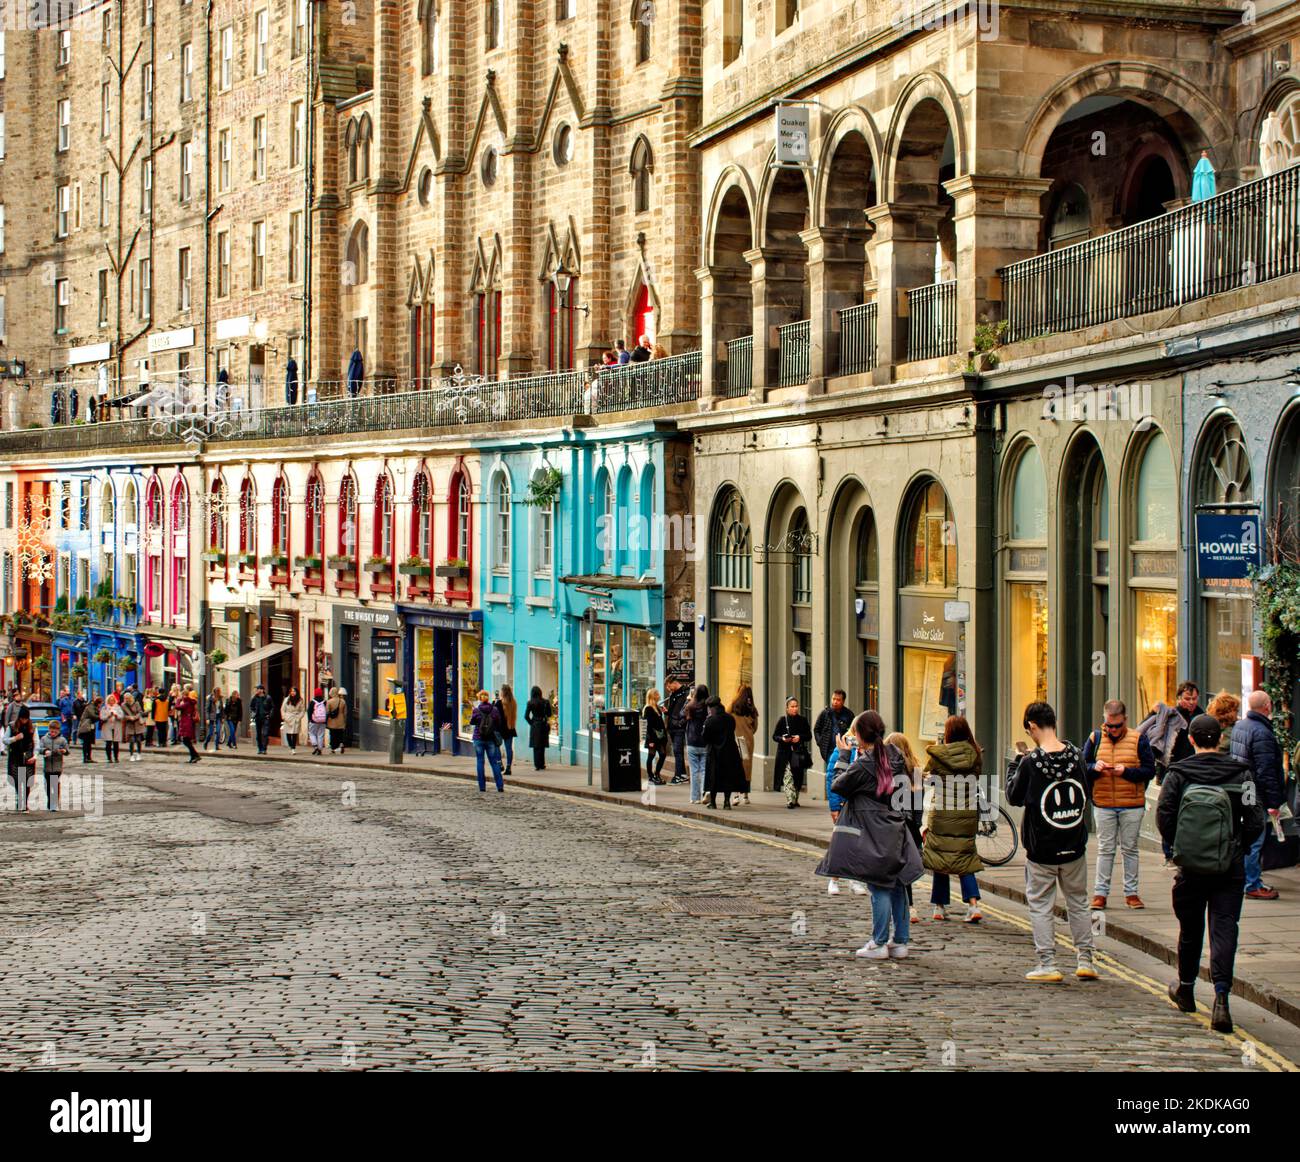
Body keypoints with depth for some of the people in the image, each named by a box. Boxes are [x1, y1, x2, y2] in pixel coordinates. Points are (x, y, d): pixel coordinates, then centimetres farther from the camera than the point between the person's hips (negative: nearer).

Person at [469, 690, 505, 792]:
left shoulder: (476, 710, -8)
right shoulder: (494, 710, -4)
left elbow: (472, 722, 4)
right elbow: (499, 724, 1)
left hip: (478, 739, -1)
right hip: (491, 739, 1)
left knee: (479, 761, 6)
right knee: (494, 762, 6)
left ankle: (482, 786, 3)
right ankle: (500, 786, -1)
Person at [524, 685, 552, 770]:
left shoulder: (530, 703, -8)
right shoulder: (545, 702, -2)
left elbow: (526, 716, -8)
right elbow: (549, 714, 4)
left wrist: (531, 723, 4)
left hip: (535, 726, -2)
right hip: (544, 725, 2)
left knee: (536, 746, 4)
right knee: (542, 746, 12)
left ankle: (537, 765, 1)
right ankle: (542, 765, 15)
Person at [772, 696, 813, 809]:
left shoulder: (802, 720, 7)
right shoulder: (783, 720, 2)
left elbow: (809, 735, 8)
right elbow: (775, 736, 4)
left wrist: (800, 737, -11)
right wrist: (782, 739, -16)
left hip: (799, 752, 3)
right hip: (785, 753, -2)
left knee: (798, 777, 7)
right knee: (788, 776, -12)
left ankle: (795, 799, 22)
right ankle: (790, 800, -17)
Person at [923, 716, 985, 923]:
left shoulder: (937, 755, -6)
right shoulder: (975, 756, 0)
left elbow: (929, 791, -2)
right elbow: (976, 787, 5)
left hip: (941, 815, -2)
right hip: (968, 814, 2)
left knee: (940, 859, 9)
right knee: (965, 859, 10)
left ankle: (940, 907, 12)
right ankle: (973, 905, -5)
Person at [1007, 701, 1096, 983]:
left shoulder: (1031, 762, -16)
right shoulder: (1075, 754, -4)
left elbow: (1014, 797, -4)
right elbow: (1085, 793, 9)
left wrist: (1016, 762, 6)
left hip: (1041, 848, -4)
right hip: (1074, 844, 4)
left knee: (1040, 906, 6)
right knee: (1078, 901, 16)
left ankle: (1047, 965, 3)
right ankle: (1085, 960, 18)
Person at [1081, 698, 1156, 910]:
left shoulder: (1138, 739, -1)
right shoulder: (1095, 738, 4)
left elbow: (1149, 770, -4)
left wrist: (1127, 771, -18)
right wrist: (1094, 768, -14)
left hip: (1132, 805, -1)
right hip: (1103, 805, 1)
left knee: (1130, 849, 8)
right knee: (1105, 849, 4)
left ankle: (1131, 892, 15)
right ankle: (1100, 893, 7)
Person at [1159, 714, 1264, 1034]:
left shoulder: (1178, 774, -4)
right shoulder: (1240, 772, -3)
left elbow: (1163, 816, -9)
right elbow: (1255, 820, -5)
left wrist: (1178, 846, 6)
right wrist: (1239, 848, 9)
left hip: (1190, 865, 1)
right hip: (1230, 867, -1)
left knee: (1190, 929, 16)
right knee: (1224, 930, -2)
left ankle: (1185, 989, 33)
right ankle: (1221, 996, -17)